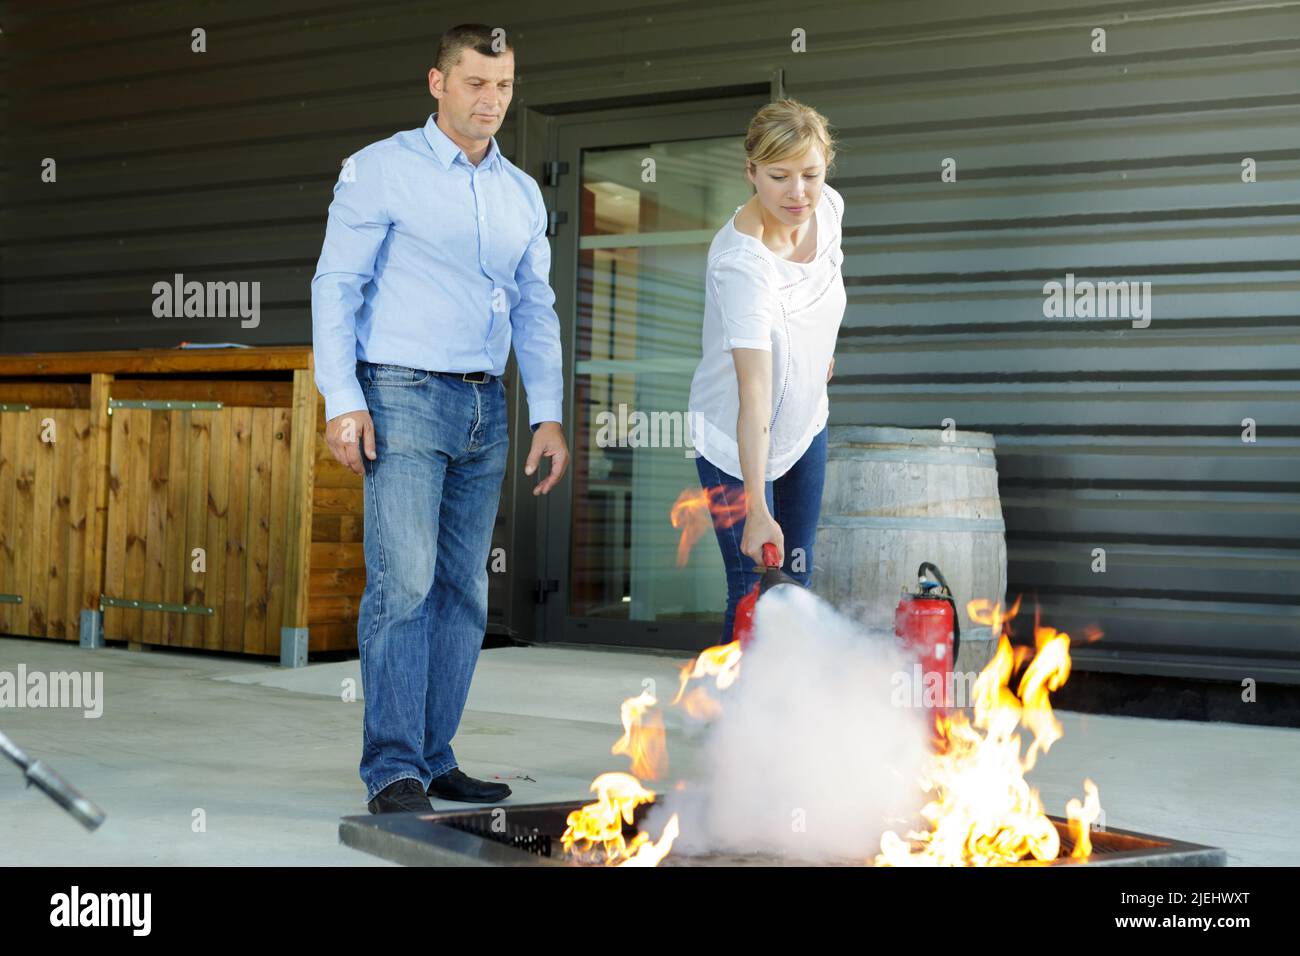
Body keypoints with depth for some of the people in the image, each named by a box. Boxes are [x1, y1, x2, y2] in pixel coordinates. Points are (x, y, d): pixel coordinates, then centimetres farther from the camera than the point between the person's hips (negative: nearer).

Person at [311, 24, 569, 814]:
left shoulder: (524, 194, 15)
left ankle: (435, 760, 14)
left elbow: (536, 311, 18)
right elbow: (336, 284, -4)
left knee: (465, 592, 6)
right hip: (402, 396, -6)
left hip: (486, 406, 6)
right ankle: (393, 771, -9)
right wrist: (342, 399, -13)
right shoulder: (382, 169, 0)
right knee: (404, 584, -13)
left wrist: (548, 414, 9)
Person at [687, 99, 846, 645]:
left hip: (806, 423, 7)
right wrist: (755, 509, -46)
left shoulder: (828, 207, -13)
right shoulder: (741, 263, -35)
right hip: (736, 442, -7)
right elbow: (754, 393, -42)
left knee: (797, 576, 18)